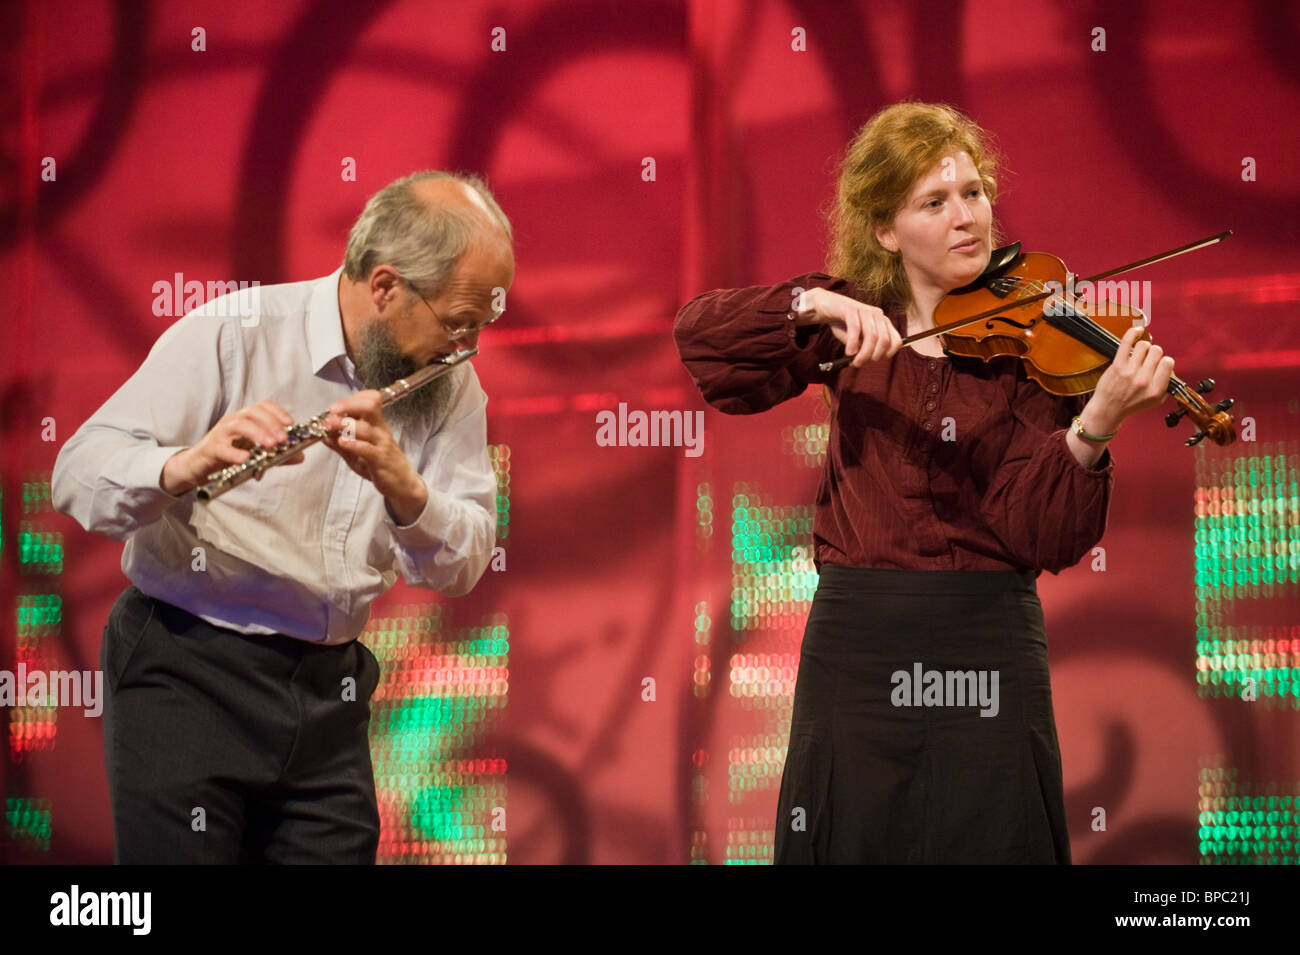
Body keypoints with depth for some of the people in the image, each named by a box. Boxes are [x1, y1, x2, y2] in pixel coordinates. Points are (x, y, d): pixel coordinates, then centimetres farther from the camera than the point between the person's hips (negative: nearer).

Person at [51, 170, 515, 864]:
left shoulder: (450, 388, 6)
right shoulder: (232, 334, -9)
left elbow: (462, 568, -2)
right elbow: (78, 475, -15)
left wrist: (401, 485, -23)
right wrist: (188, 465, -36)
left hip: (330, 688, 5)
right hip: (188, 674, -4)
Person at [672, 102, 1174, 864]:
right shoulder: (858, 320, 6)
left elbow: (1044, 537, -12)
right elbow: (699, 332, -5)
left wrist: (1094, 428, -30)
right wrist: (815, 305, -20)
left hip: (987, 651, -2)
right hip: (857, 647, 2)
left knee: (992, 843, 1)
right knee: (850, 842, 6)